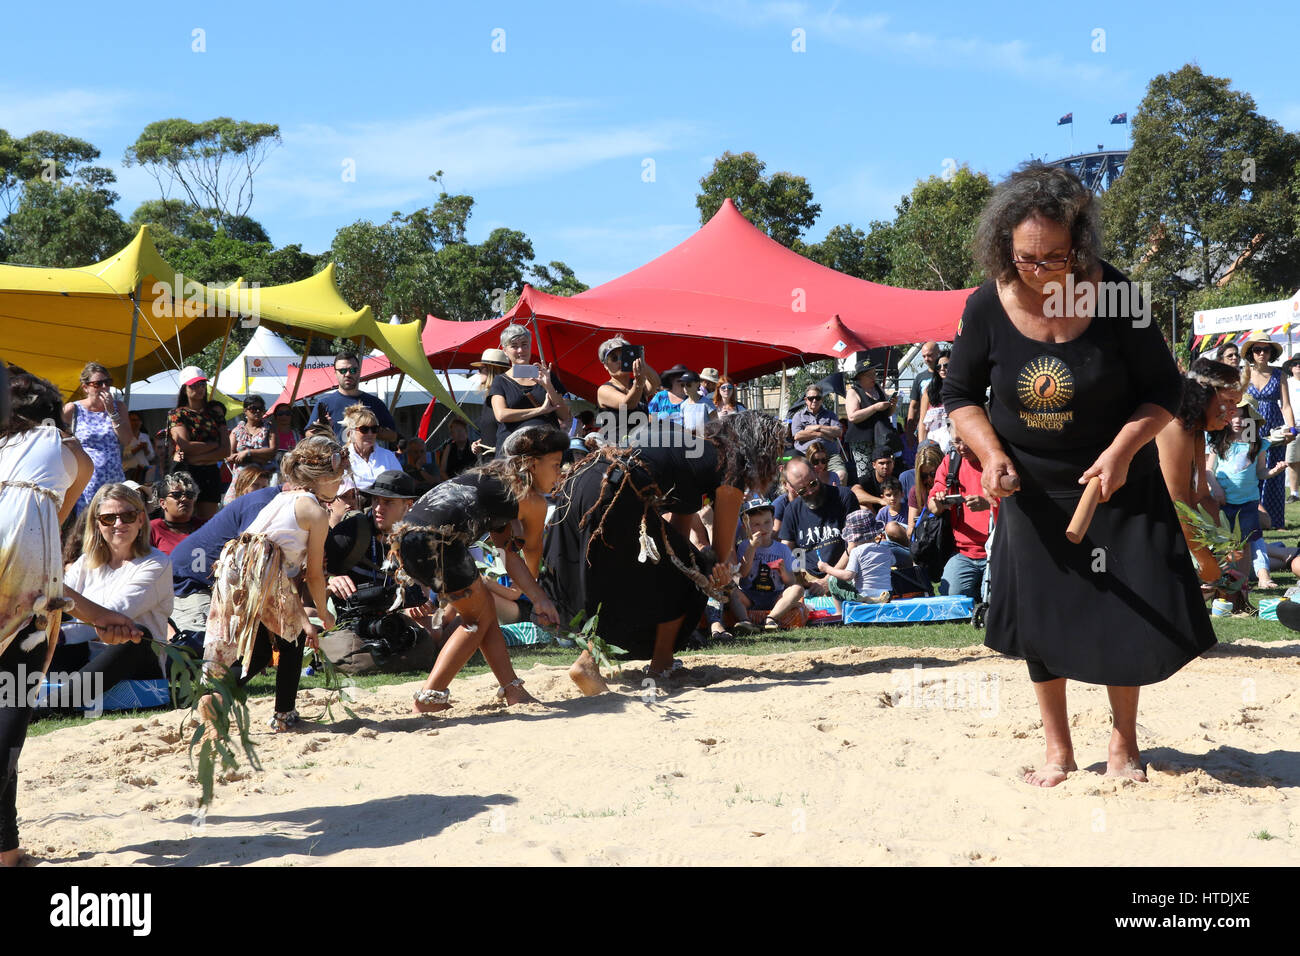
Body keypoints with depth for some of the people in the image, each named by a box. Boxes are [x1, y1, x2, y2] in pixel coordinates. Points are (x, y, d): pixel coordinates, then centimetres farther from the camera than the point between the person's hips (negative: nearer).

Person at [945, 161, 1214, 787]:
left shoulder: (1115, 298, -17)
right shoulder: (987, 309, -13)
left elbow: (1163, 390, -7)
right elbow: (960, 395, 2)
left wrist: (1123, 449, -22)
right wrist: (991, 454, -14)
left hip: (1117, 484, -1)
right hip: (1032, 489, 1)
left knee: (1128, 614, 1)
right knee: (1040, 618, 6)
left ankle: (1123, 744, 23)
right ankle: (1058, 750, 23)